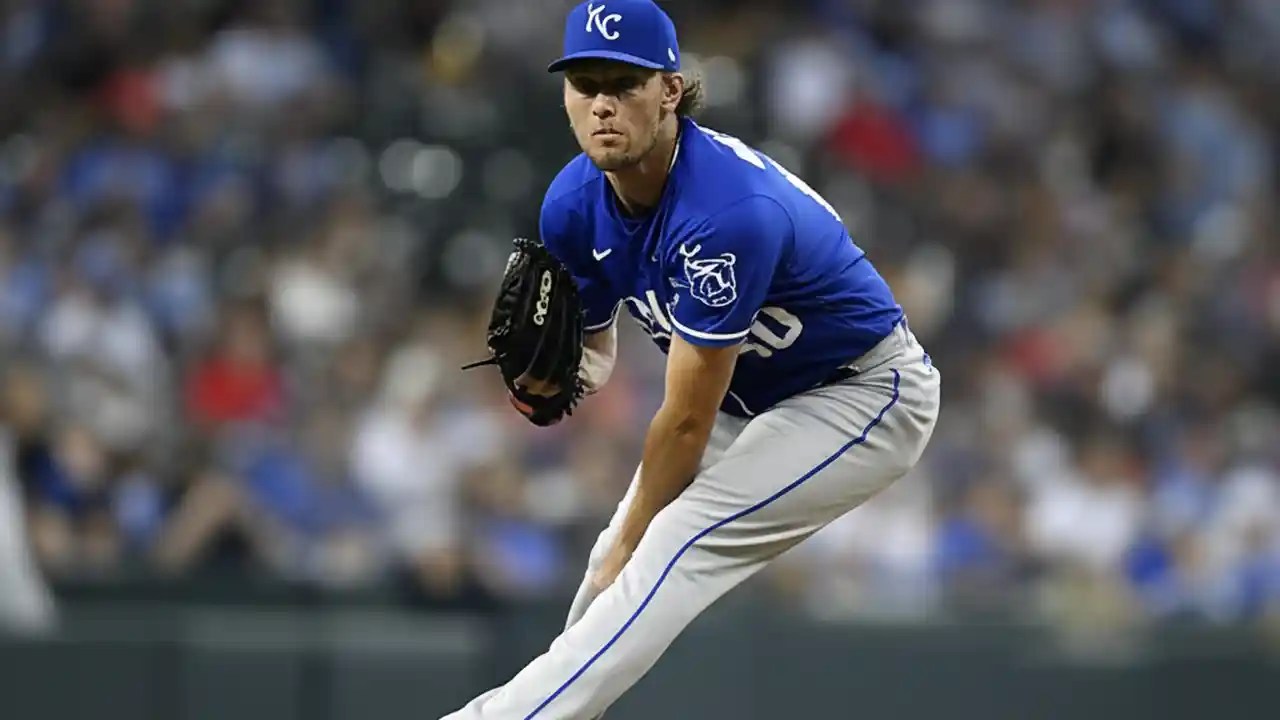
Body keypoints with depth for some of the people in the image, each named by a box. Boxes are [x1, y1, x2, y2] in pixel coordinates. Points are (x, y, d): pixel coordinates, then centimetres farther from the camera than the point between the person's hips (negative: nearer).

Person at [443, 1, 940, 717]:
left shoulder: (727, 215, -36)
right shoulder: (575, 204, -12)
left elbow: (687, 422, -27)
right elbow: (597, 343, 6)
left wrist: (632, 540, -16)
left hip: (866, 393, -9)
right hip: (752, 392, 9)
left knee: (677, 544, -23)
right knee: (616, 554, 4)